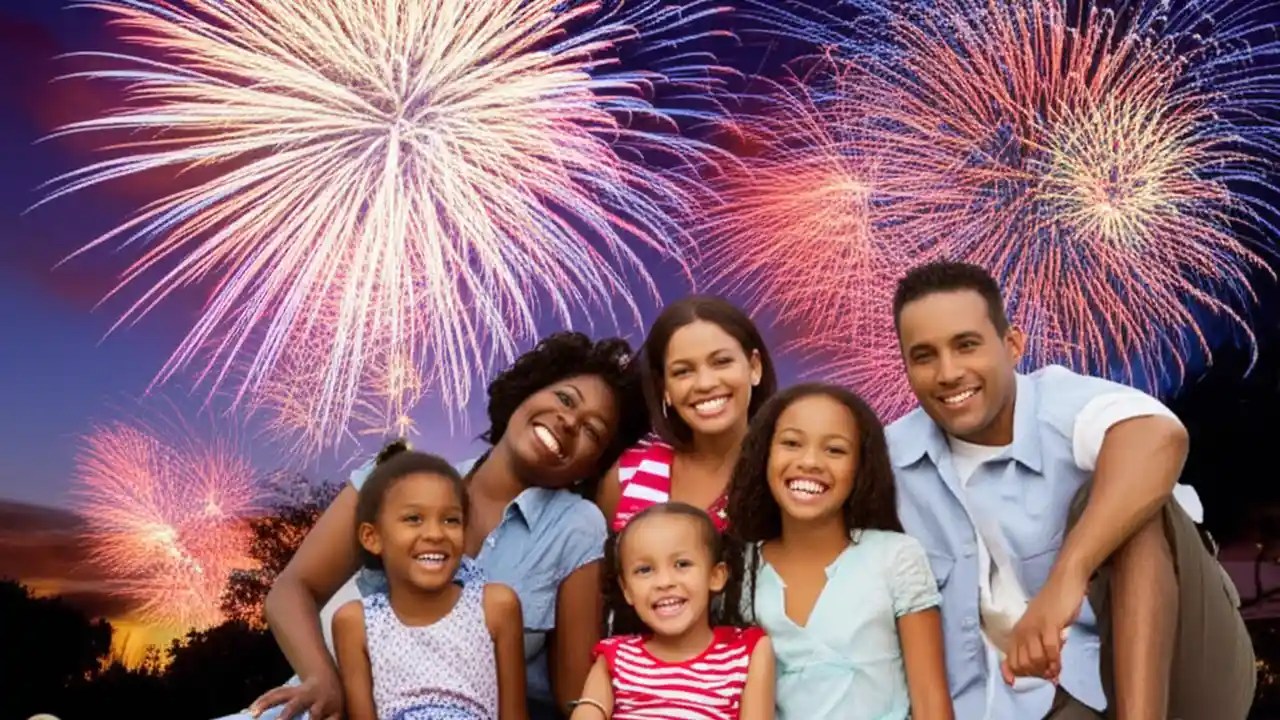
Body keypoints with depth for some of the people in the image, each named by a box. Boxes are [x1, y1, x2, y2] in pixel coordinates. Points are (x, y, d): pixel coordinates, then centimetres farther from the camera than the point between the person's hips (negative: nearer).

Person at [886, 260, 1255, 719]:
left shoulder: (1062, 402, -18)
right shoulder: (892, 460, -2)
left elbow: (1158, 437, -42)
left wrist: (1068, 576, -53)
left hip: (1168, 669, -1)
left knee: (1121, 499, -27)